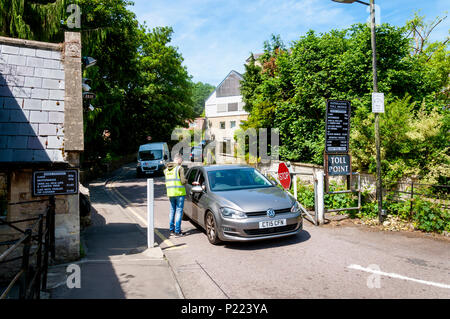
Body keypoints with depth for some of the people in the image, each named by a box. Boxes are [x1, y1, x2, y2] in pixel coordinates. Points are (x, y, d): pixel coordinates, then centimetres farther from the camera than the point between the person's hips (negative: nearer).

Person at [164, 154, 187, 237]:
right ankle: (177, 231, 0)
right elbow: (183, 181, -15)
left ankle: (171, 229, 23)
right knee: (179, 211, 0)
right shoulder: (180, 168, -11)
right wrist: (185, 181, 6)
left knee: (172, 210, 16)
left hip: (170, 193, 6)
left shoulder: (166, 169, 9)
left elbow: (167, 180, 11)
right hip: (179, 193, -6)